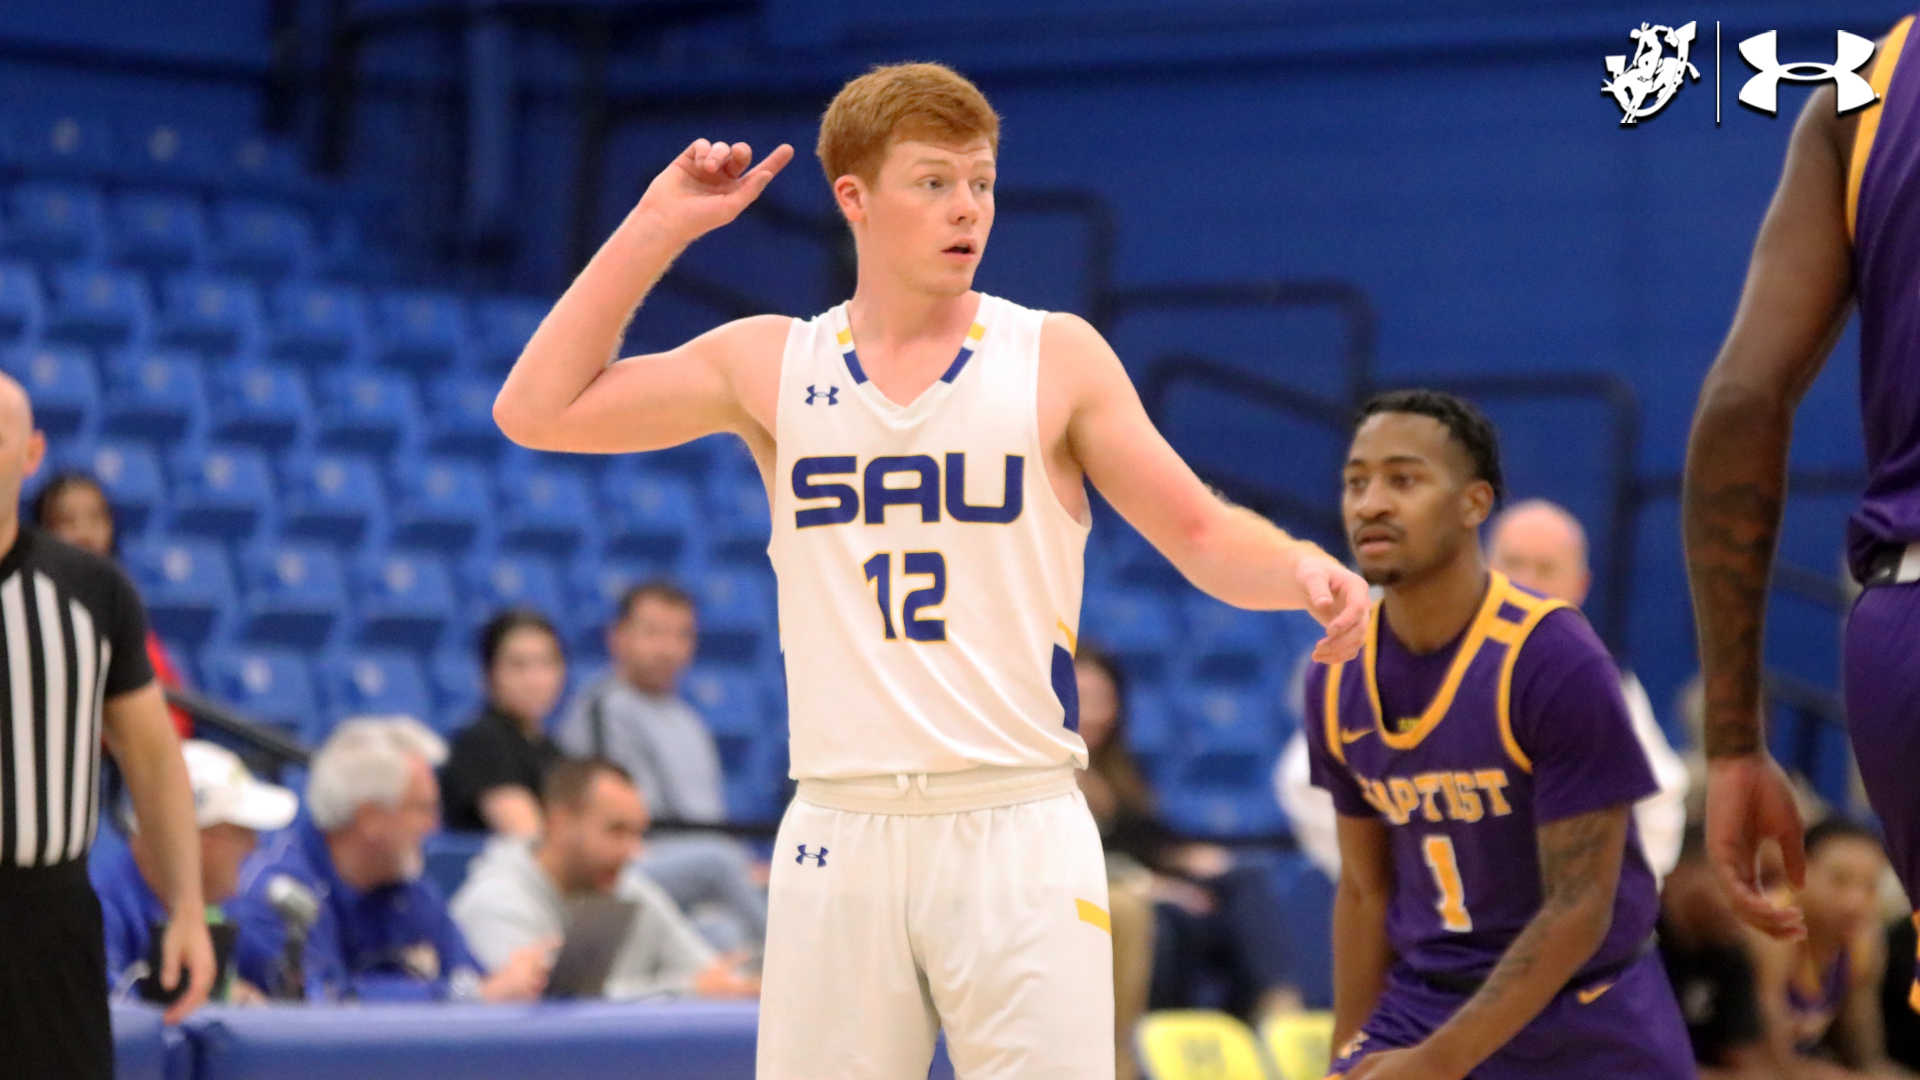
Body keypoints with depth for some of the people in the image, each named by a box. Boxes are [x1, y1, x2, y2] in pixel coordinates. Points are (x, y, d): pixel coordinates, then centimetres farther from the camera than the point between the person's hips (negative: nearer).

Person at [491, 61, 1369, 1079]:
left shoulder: (1056, 357, 4)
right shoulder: (772, 365, 8)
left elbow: (1203, 535, 5)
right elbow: (536, 410, 7)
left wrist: (1301, 568, -17)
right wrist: (657, 226, 5)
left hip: (1016, 830, -2)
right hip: (841, 834, 2)